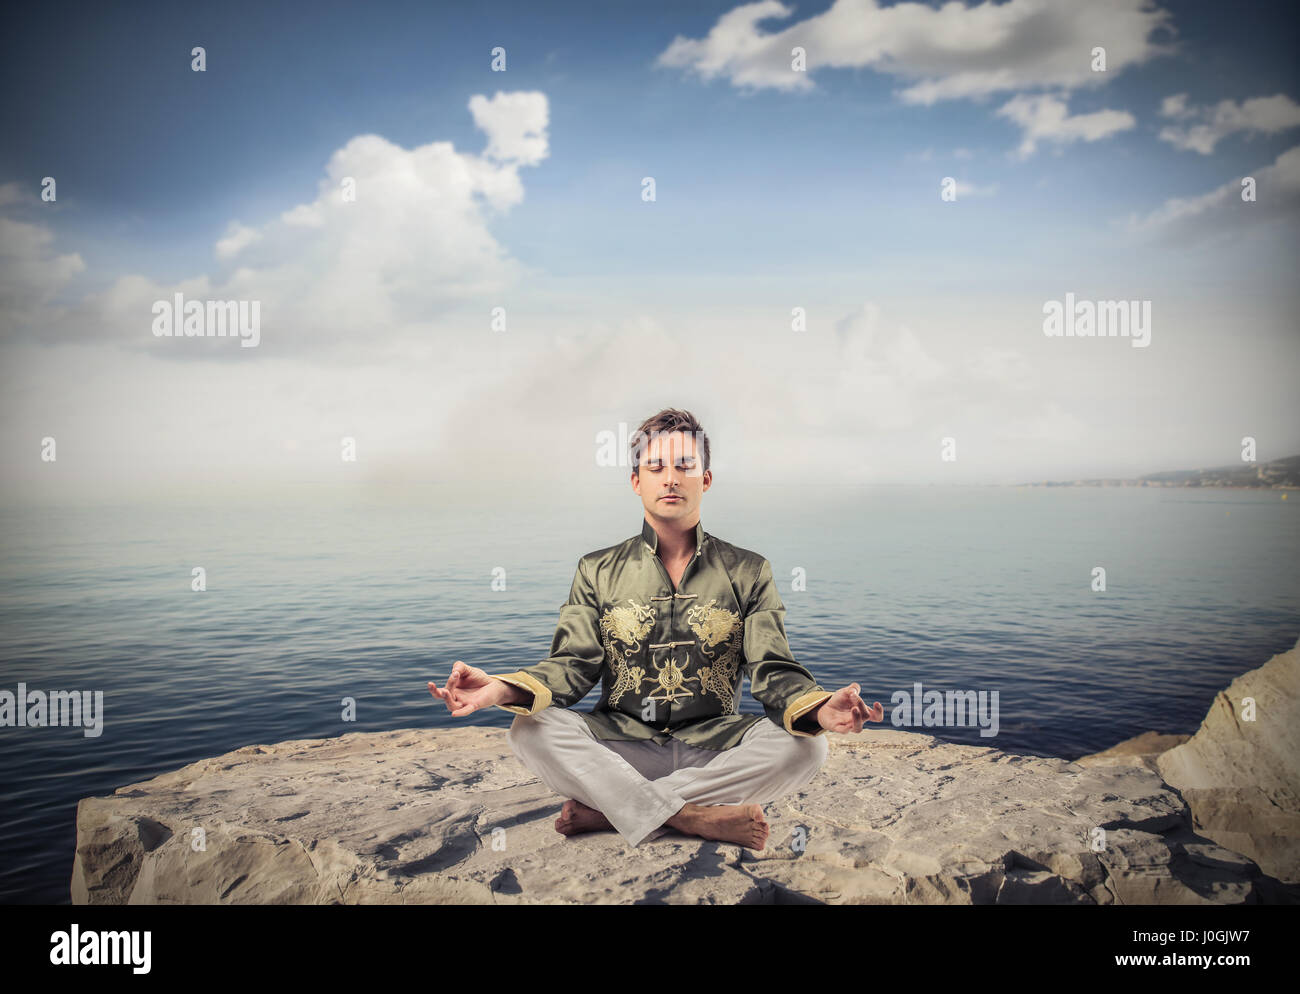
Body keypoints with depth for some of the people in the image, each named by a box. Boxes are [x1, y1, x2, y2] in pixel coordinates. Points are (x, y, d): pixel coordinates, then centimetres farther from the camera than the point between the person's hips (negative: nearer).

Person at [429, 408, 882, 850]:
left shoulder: (747, 572, 7)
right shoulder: (598, 570, 9)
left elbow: (773, 670, -2)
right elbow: (573, 665, 0)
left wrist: (820, 709, -26)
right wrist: (501, 689, -22)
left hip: (713, 750, 1)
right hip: (621, 746, 0)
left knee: (804, 746, -29)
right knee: (531, 729, -27)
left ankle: (605, 808, -24)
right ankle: (699, 819, -30)